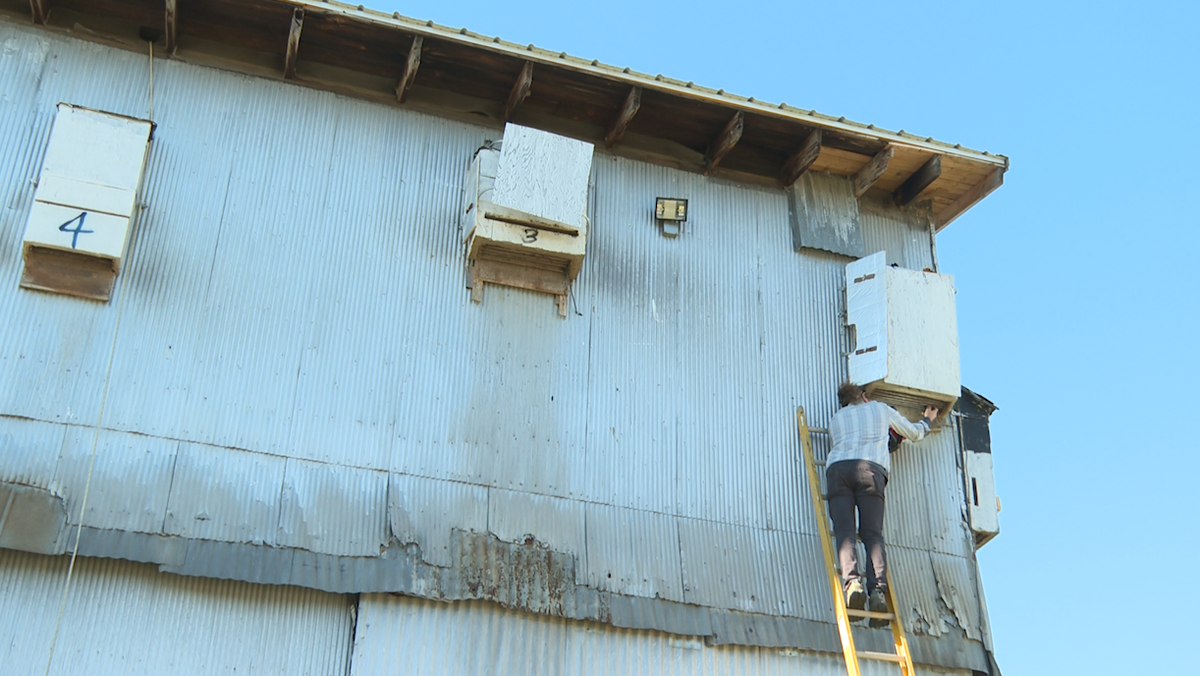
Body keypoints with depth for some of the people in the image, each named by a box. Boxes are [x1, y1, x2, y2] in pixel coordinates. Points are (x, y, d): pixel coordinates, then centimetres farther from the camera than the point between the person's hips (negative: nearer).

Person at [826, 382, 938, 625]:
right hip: (870, 468, -1)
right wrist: (927, 420, 62)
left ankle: (852, 580, -35)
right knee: (872, 534, -5)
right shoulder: (881, 409, 30)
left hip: (838, 468, 1)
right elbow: (914, 433, 40)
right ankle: (878, 588, -26)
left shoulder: (836, 418, 32)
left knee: (844, 530, -11)